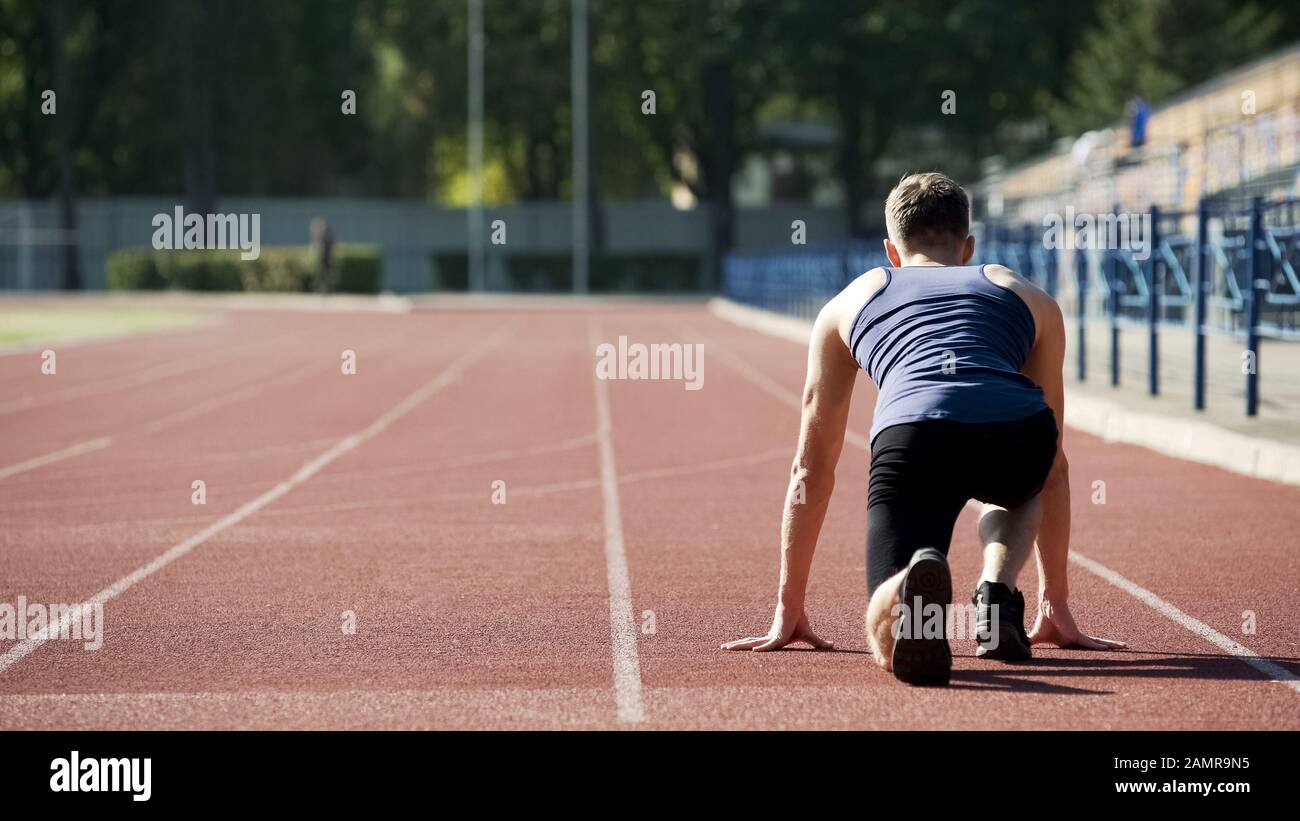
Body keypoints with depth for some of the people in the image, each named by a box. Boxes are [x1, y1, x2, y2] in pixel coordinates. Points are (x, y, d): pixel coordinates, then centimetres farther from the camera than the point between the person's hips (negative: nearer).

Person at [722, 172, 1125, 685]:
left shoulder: (847, 305, 37)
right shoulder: (1031, 299, 38)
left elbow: (811, 471, 40)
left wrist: (789, 609, 45)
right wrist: (1056, 606, 51)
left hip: (913, 432, -1)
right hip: (1017, 430, 2)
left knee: (890, 639, -2)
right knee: (1018, 488, 38)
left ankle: (913, 590, -39)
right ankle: (997, 596, 6)